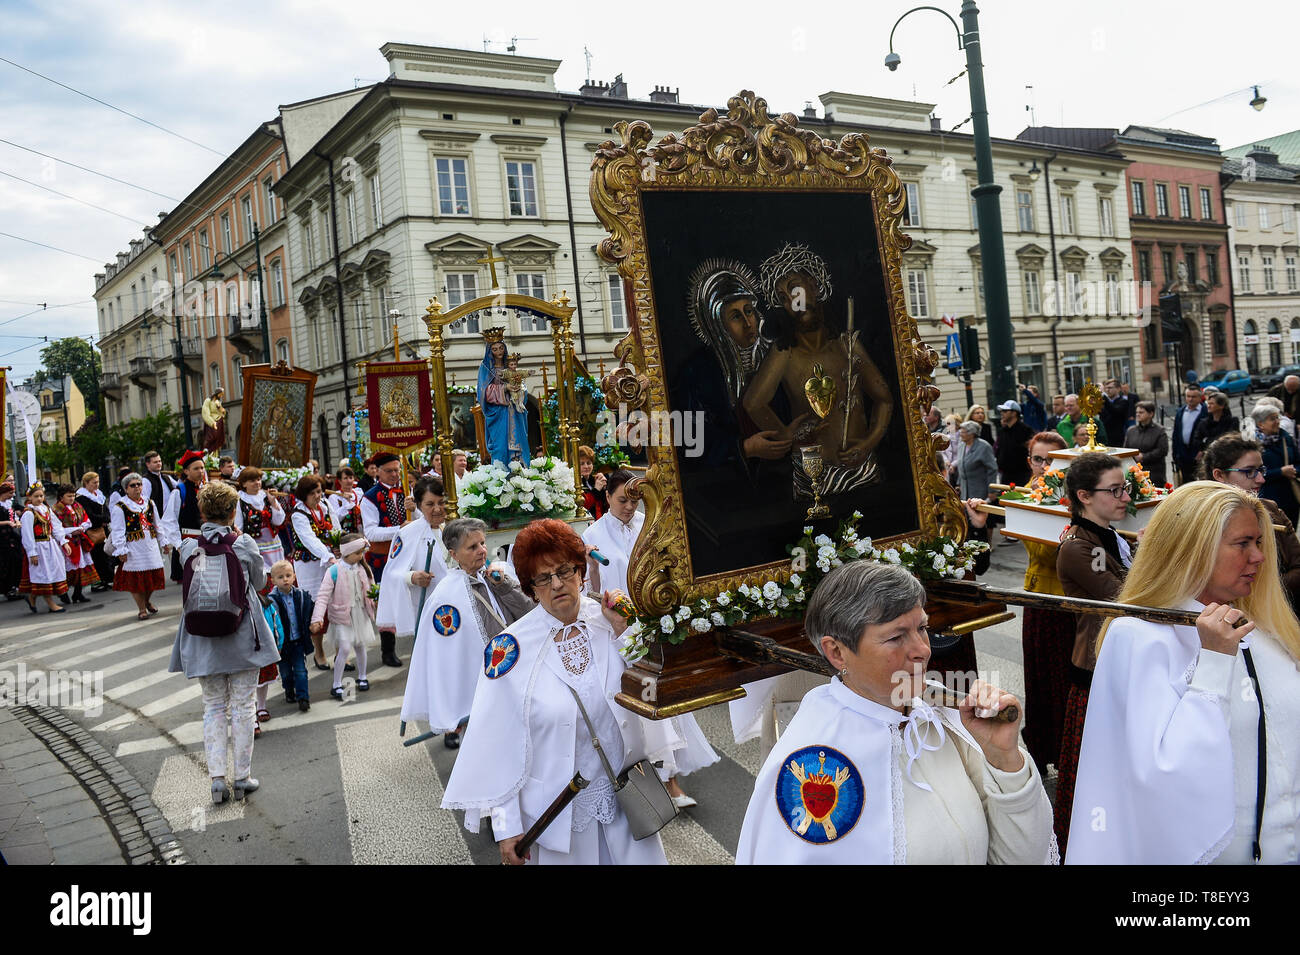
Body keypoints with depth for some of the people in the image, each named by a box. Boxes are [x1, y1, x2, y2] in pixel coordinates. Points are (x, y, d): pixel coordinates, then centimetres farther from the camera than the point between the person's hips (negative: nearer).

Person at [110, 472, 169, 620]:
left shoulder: (150, 503, 11)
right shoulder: (120, 507, -5)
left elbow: (158, 524, 17)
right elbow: (117, 531, -8)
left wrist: (164, 543, 16)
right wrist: (121, 550, -12)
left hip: (151, 546, 5)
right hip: (133, 549, -4)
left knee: (153, 576, 7)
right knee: (136, 578, 1)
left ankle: (147, 601, 32)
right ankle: (142, 609, 12)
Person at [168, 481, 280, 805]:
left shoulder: (188, 547, -4)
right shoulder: (244, 544, -10)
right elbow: (260, 581, 5)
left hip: (202, 636, 2)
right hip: (242, 633, -2)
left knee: (213, 706, 13)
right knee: (242, 705, 8)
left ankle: (217, 777, 6)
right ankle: (242, 777, 14)